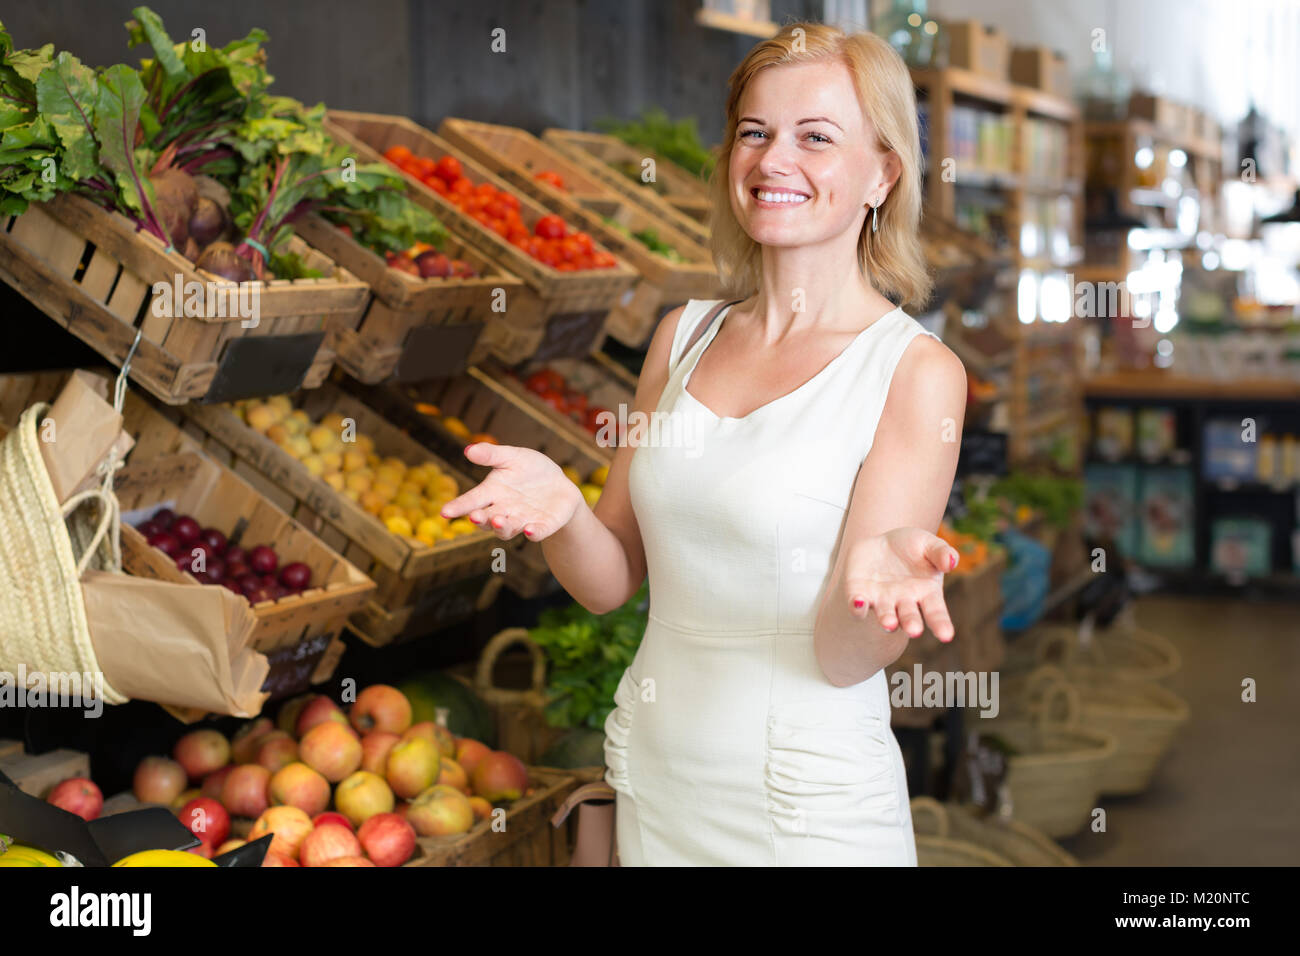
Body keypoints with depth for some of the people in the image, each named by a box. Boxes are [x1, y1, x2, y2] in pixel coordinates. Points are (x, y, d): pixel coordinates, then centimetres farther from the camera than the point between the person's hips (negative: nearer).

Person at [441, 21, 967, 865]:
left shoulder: (916, 370, -12)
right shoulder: (684, 335, 4)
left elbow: (846, 657, -14)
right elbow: (612, 583, 6)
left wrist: (879, 571, -35)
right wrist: (559, 507, -15)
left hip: (810, 812, -5)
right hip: (655, 789, 5)